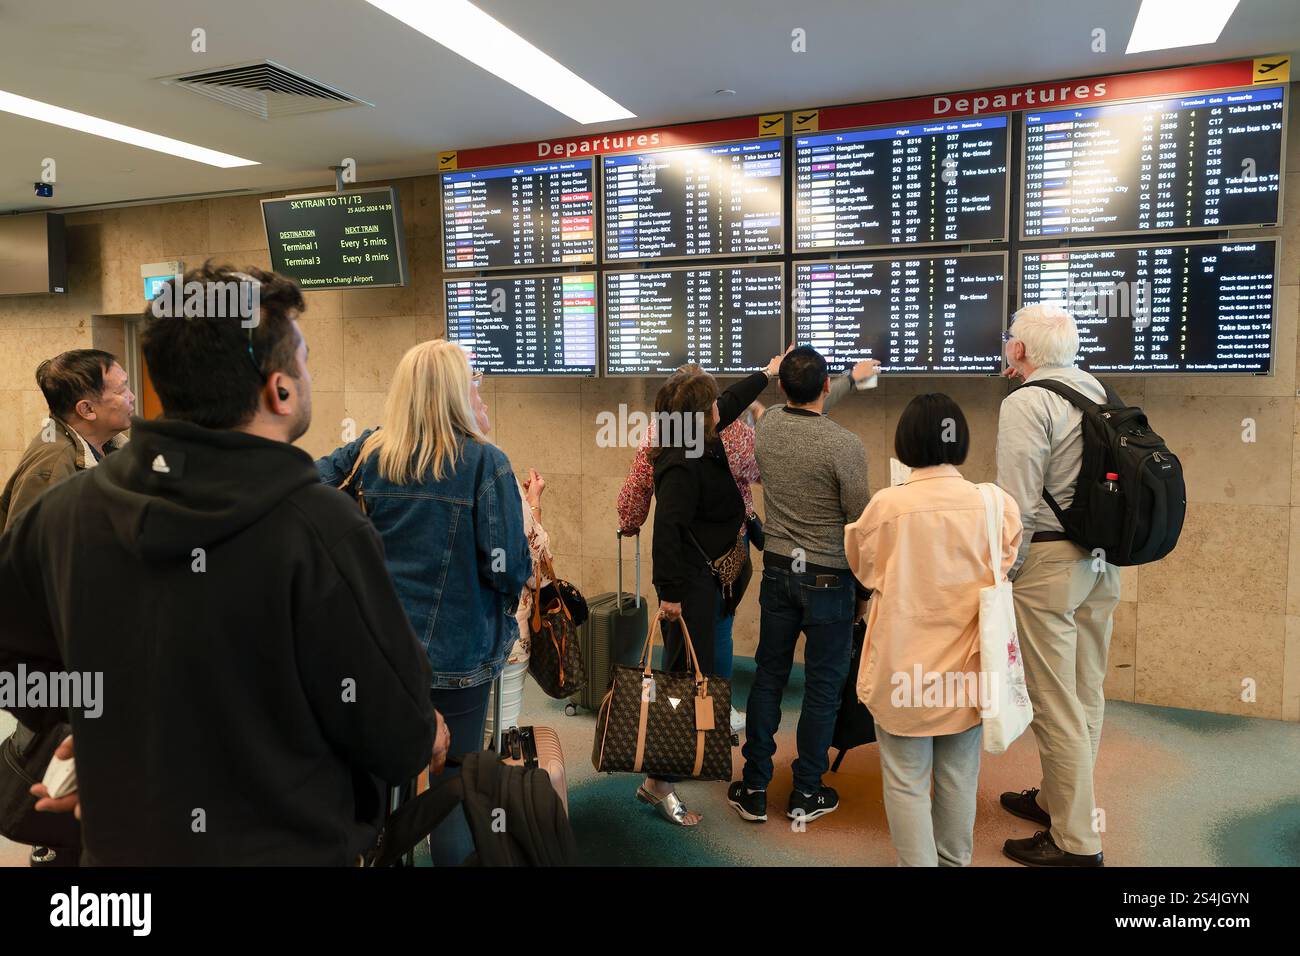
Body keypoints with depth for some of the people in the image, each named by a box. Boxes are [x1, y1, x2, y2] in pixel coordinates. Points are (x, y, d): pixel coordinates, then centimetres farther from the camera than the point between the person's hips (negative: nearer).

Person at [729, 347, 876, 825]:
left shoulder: (767, 425, -3)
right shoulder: (844, 444, -19)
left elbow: (803, 410, 21)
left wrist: (851, 378, 35)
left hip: (778, 571, 5)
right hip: (828, 579, -5)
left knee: (768, 677, 14)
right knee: (823, 687, 9)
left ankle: (754, 790, 22)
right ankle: (805, 794, 22)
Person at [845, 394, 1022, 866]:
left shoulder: (886, 505, -17)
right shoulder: (993, 504, -12)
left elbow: (863, 566, 2)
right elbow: (1006, 570, 3)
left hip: (903, 669, -3)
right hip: (964, 668, 3)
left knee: (906, 782, 10)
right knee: (959, 778, 20)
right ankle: (954, 860, 37)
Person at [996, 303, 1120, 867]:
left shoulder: (1026, 403, -15)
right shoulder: (1096, 390, 9)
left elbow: (1018, 504, -19)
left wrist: (1003, 573, -10)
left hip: (1049, 562, -9)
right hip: (1101, 559, 9)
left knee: (1055, 702, 1)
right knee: (1085, 694, 18)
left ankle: (1074, 841, 11)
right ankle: (1058, 800, 35)